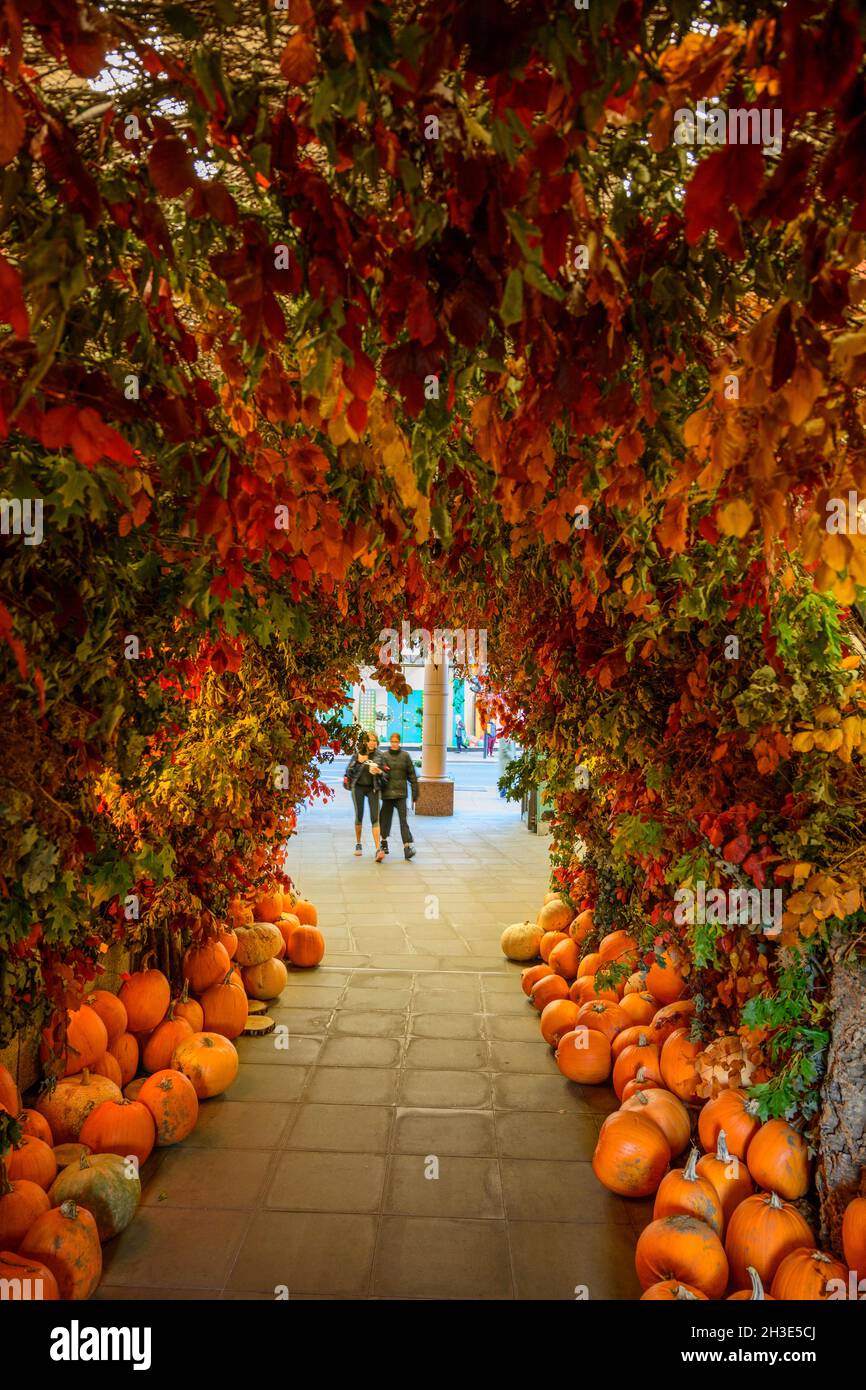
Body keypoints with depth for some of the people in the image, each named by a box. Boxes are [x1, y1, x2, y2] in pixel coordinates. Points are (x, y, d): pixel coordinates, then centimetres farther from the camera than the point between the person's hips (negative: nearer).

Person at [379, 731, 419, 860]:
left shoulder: (405, 756, 2)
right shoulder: (384, 755, 1)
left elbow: (412, 775, 5)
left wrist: (415, 794, 4)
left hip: (401, 793, -1)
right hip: (387, 792, 1)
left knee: (403, 819, -7)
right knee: (386, 817, 12)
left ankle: (407, 846, -12)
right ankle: (384, 841, 32)